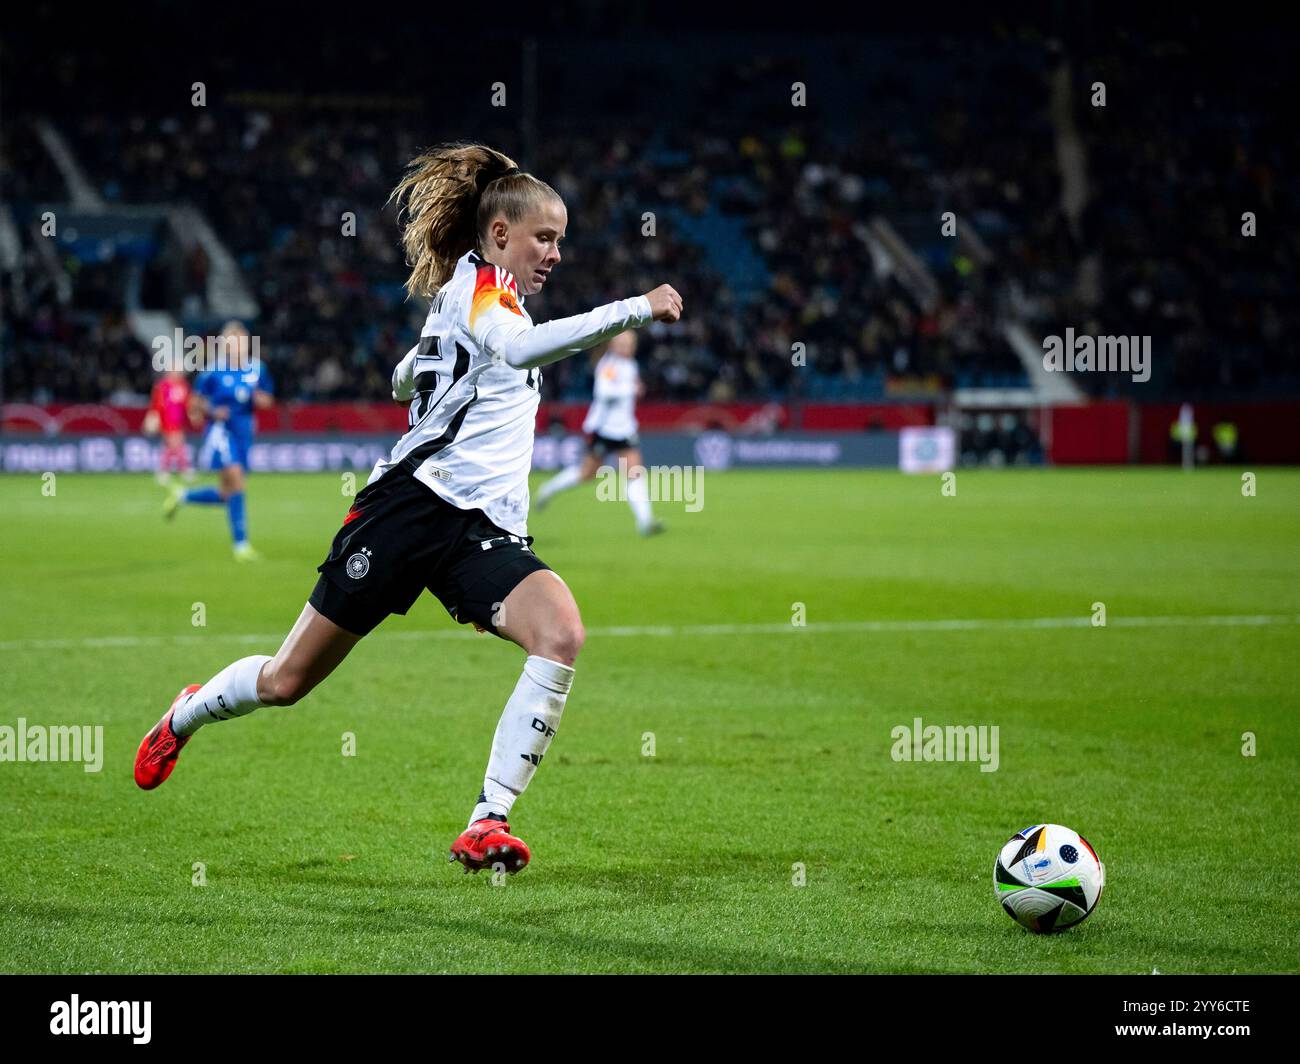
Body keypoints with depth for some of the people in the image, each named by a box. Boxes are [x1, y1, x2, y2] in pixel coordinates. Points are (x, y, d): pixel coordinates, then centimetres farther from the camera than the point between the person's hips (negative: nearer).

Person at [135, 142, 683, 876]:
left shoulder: (489, 303, 25)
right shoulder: (475, 280, -2)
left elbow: (407, 380, 42)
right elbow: (520, 348, -26)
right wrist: (630, 311, -30)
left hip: (487, 532, 8)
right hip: (418, 503, -8)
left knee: (561, 635, -23)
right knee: (287, 682, 2)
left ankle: (488, 825, -26)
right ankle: (187, 715, 35)